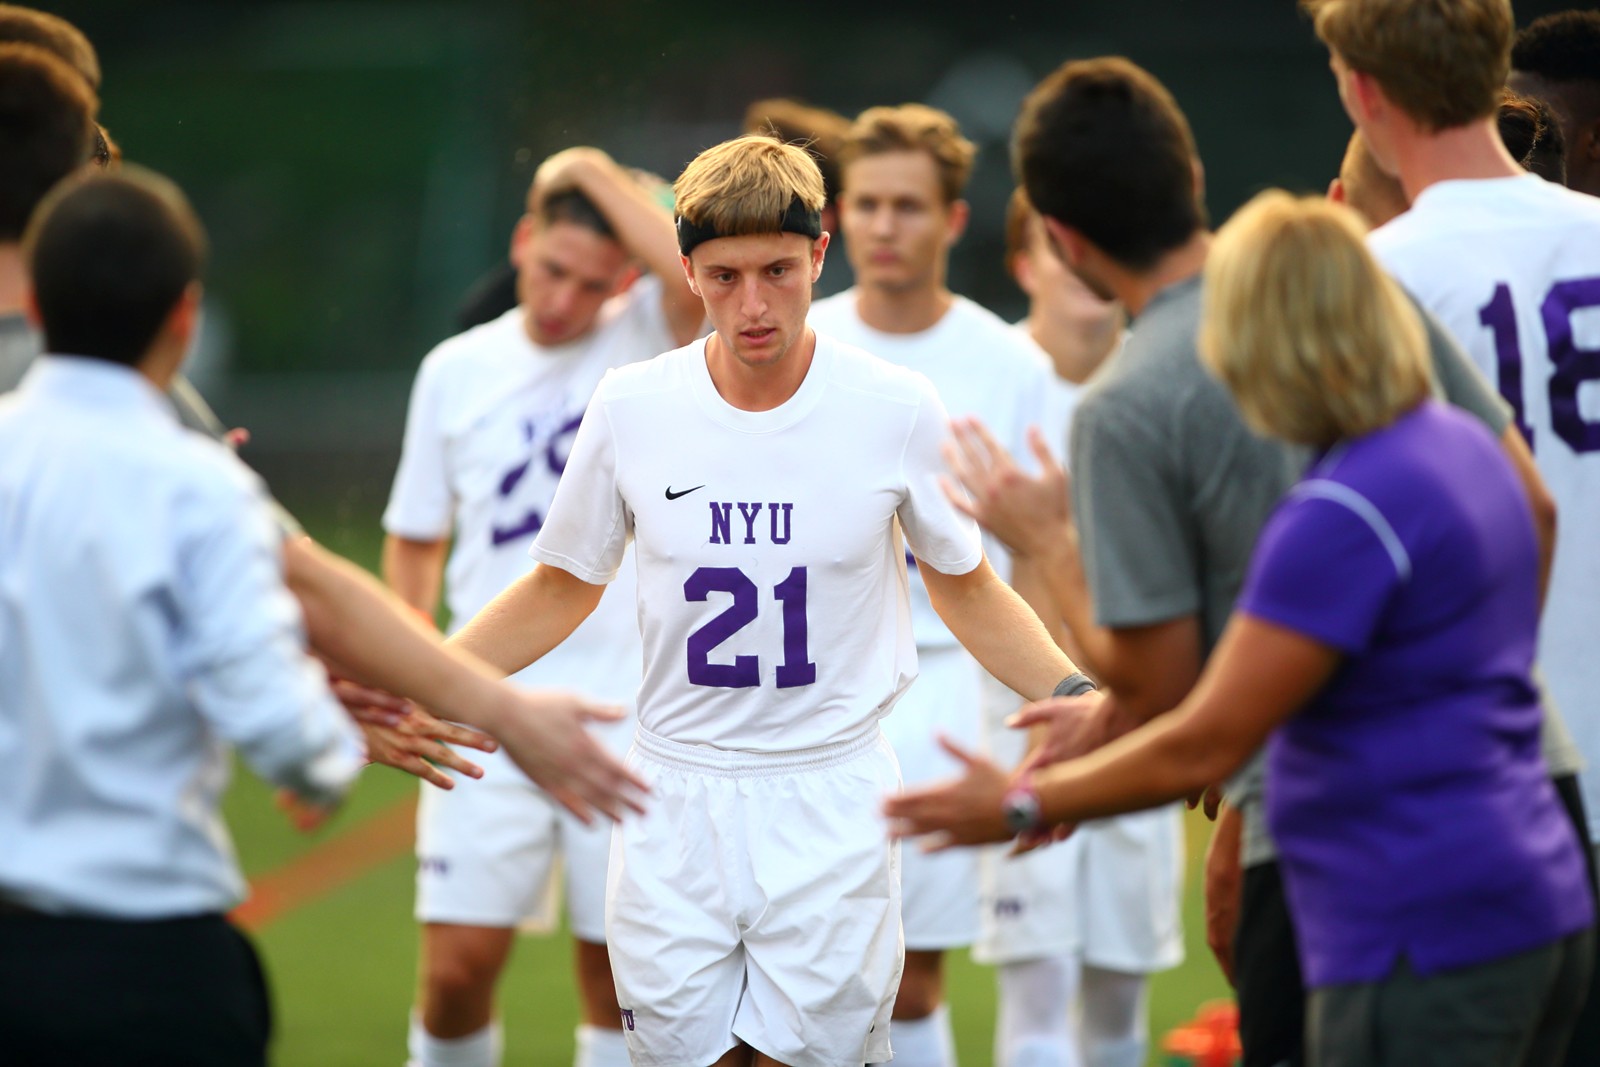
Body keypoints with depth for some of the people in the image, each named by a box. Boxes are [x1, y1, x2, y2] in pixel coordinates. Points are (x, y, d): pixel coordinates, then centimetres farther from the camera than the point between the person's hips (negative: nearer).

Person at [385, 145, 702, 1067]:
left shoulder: (644, 344, -1)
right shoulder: (456, 371, 7)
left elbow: (698, 278, -25)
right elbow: (415, 540, 16)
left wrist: (602, 177, -13)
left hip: (629, 718, -1)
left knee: (619, 974, 4)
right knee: (457, 966, -8)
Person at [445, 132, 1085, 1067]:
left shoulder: (898, 410, -6)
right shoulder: (630, 410, -2)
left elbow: (967, 589, 9)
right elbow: (563, 588, 13)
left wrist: (1078, 697, -6)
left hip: (833, 797, -1)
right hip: (675, 802, 1)